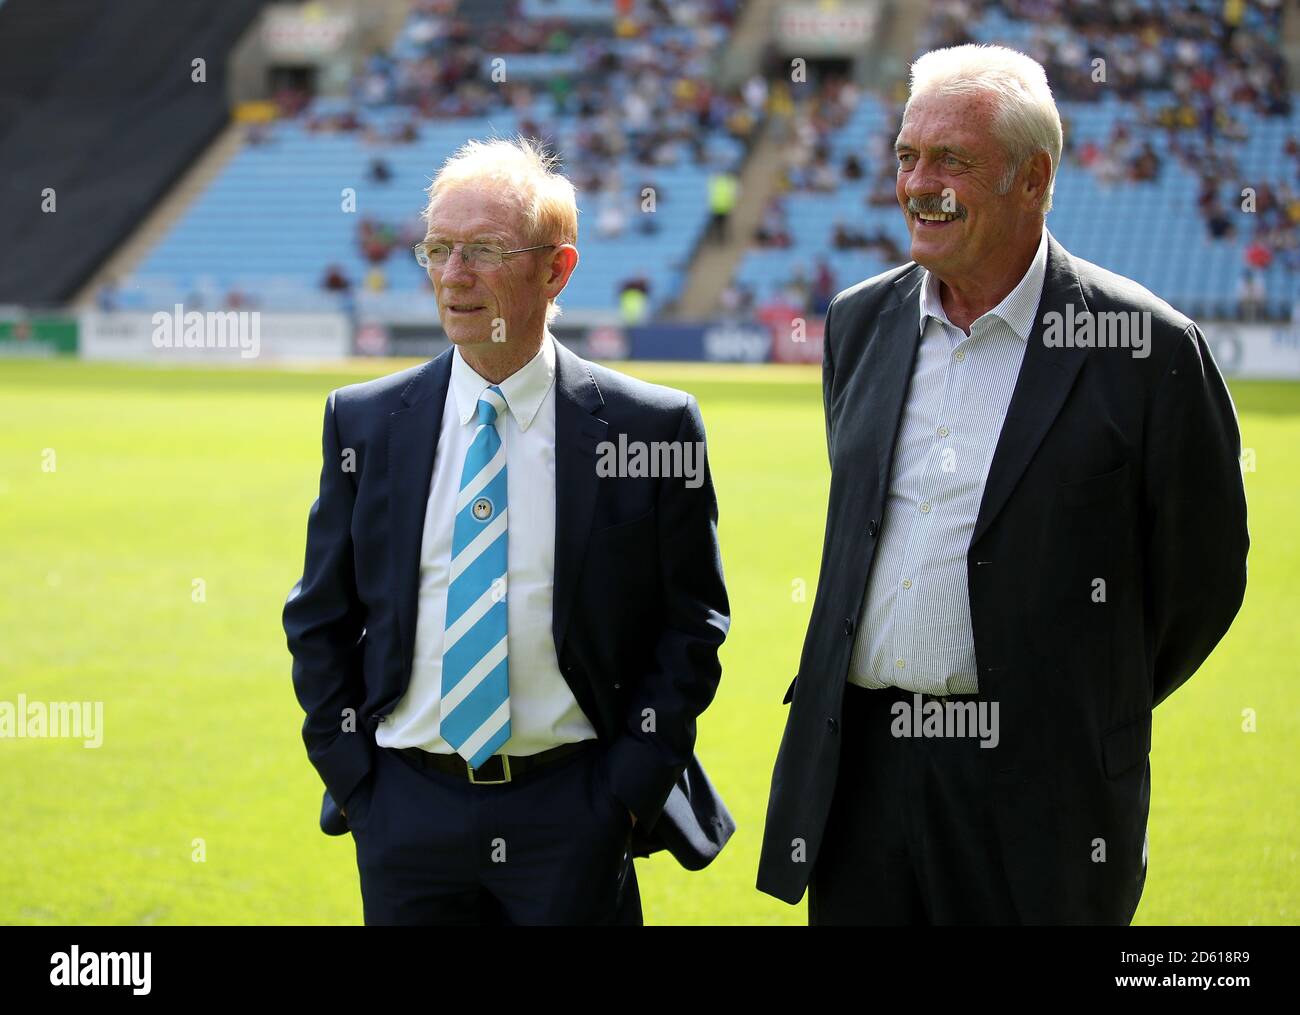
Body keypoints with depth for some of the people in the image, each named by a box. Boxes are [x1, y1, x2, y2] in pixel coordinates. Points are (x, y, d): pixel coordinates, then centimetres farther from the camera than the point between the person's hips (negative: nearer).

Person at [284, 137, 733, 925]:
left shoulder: (651, 427, -2)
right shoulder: (364, 423, 5)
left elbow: (691, 626, 1)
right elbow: (320, 619, 10)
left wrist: (628, 791, -6)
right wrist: (351, 777, 1)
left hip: (572, 822, -2)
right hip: (407, 818, 2)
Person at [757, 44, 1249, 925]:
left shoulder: (1146, 349, -8)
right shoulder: (860, 323, 10)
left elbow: (1201, 579, -1)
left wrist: (1082, 721, 8)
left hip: (1034, 788, -5)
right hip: (857, 771, 5)